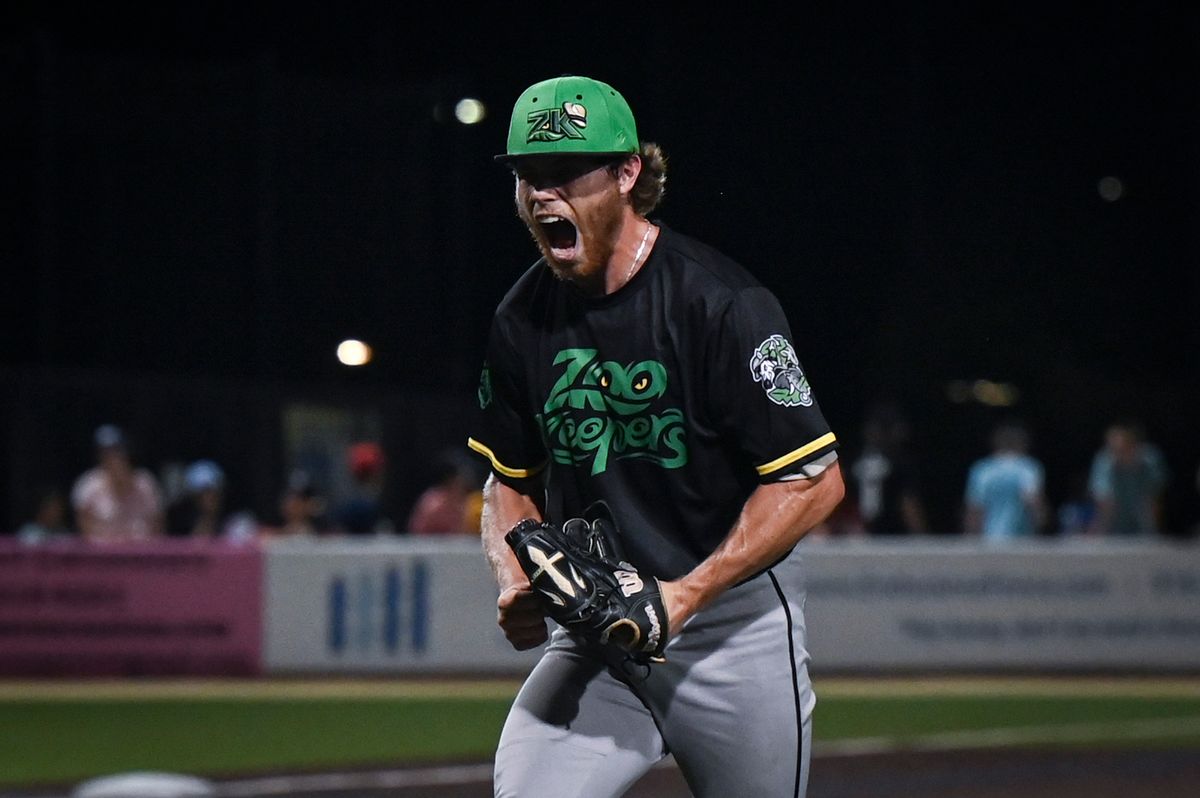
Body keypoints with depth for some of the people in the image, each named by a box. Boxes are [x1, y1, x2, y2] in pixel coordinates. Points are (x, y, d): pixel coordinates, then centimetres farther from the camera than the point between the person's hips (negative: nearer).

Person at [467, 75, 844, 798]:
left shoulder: (719, 303, -14)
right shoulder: (523, 318, 4)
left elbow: (815, 480, -15)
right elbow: (512, 481, 17)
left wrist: (687, 592, -20)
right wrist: (515, 585, -4)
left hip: (733, 624, -4)